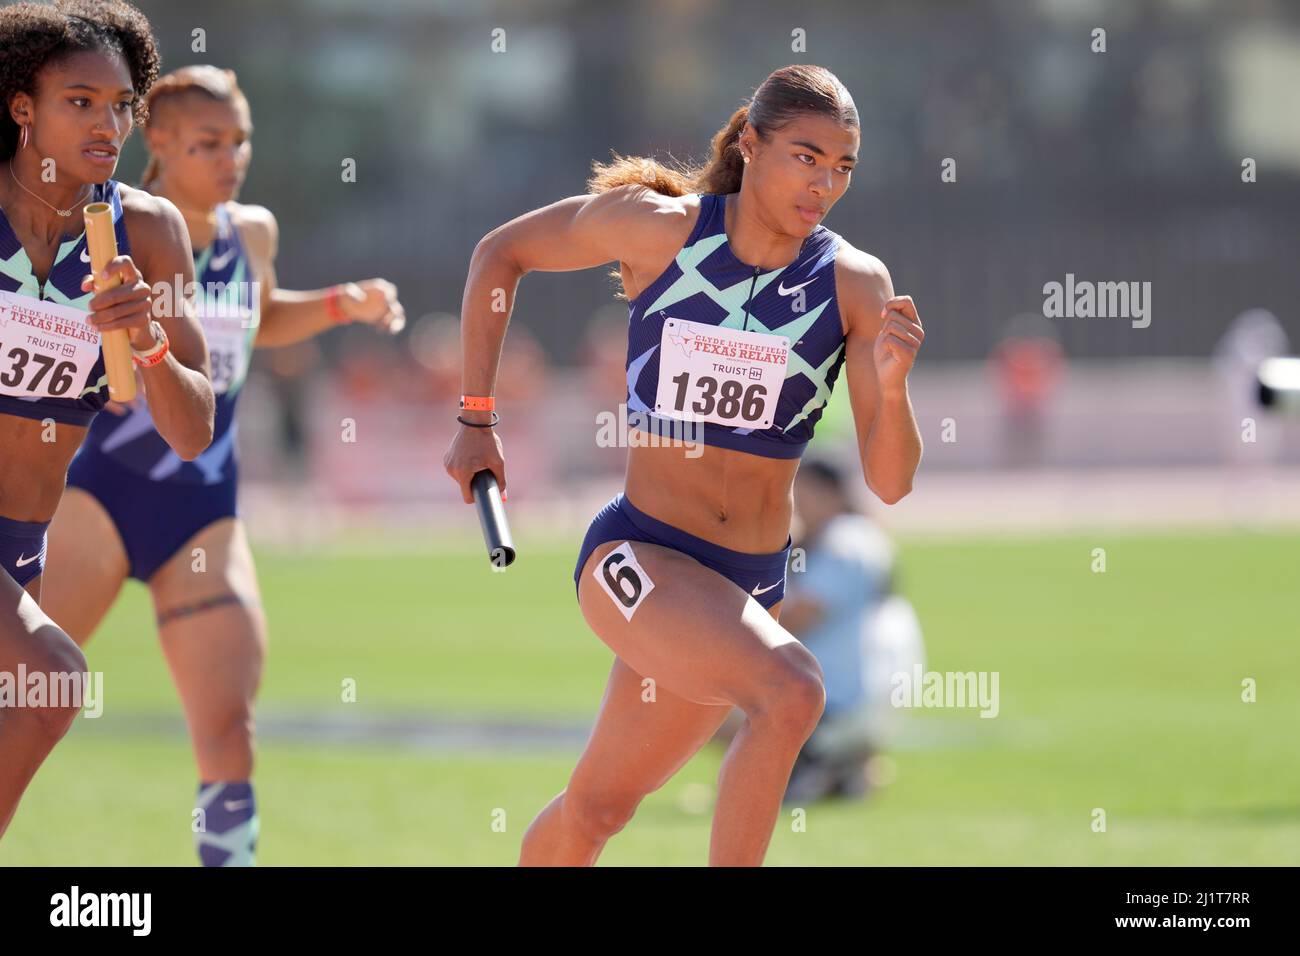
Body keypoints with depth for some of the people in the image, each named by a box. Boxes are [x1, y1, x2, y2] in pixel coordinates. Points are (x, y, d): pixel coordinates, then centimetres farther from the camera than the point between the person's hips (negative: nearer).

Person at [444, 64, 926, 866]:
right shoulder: (658, 226, -8)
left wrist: (891, 386, -27)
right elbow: (501, 253, 8)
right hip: (636, 556, -3)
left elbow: (890, 481, -7)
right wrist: (476, 418, 7)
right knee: (791, 692, -31)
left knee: (595, 810, 16)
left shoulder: (855, 284, -4)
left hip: (749, 585, 3)